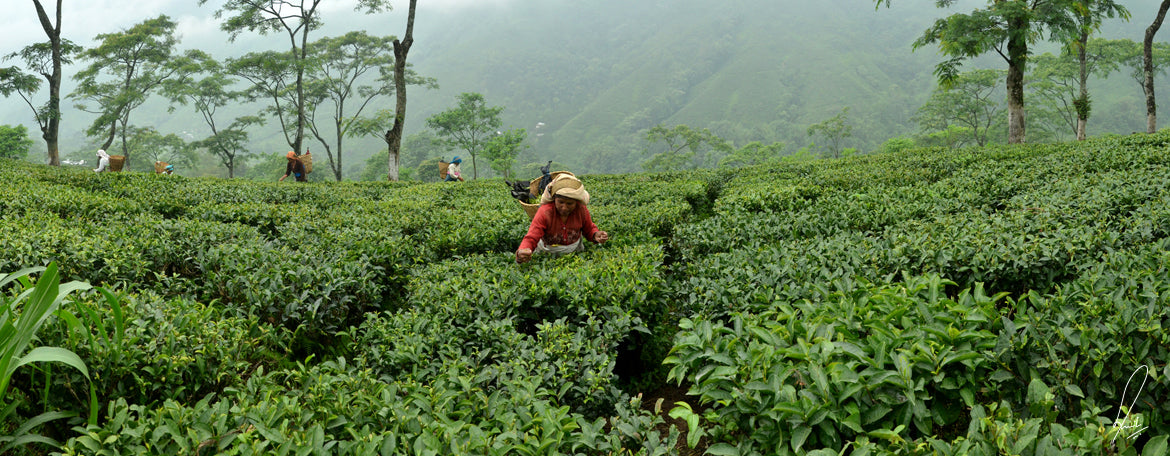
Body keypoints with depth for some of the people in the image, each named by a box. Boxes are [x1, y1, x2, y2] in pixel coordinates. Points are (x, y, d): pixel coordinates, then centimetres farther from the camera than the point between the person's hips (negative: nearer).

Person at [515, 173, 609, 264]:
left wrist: (596, 235, -23)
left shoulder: (581, 210, -17)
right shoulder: (544, 213, -28)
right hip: (547, 253, -1)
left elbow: (589, 230, 3)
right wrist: (521, 252, -56)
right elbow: (530, 239, -32)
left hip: (574, 251, 1)